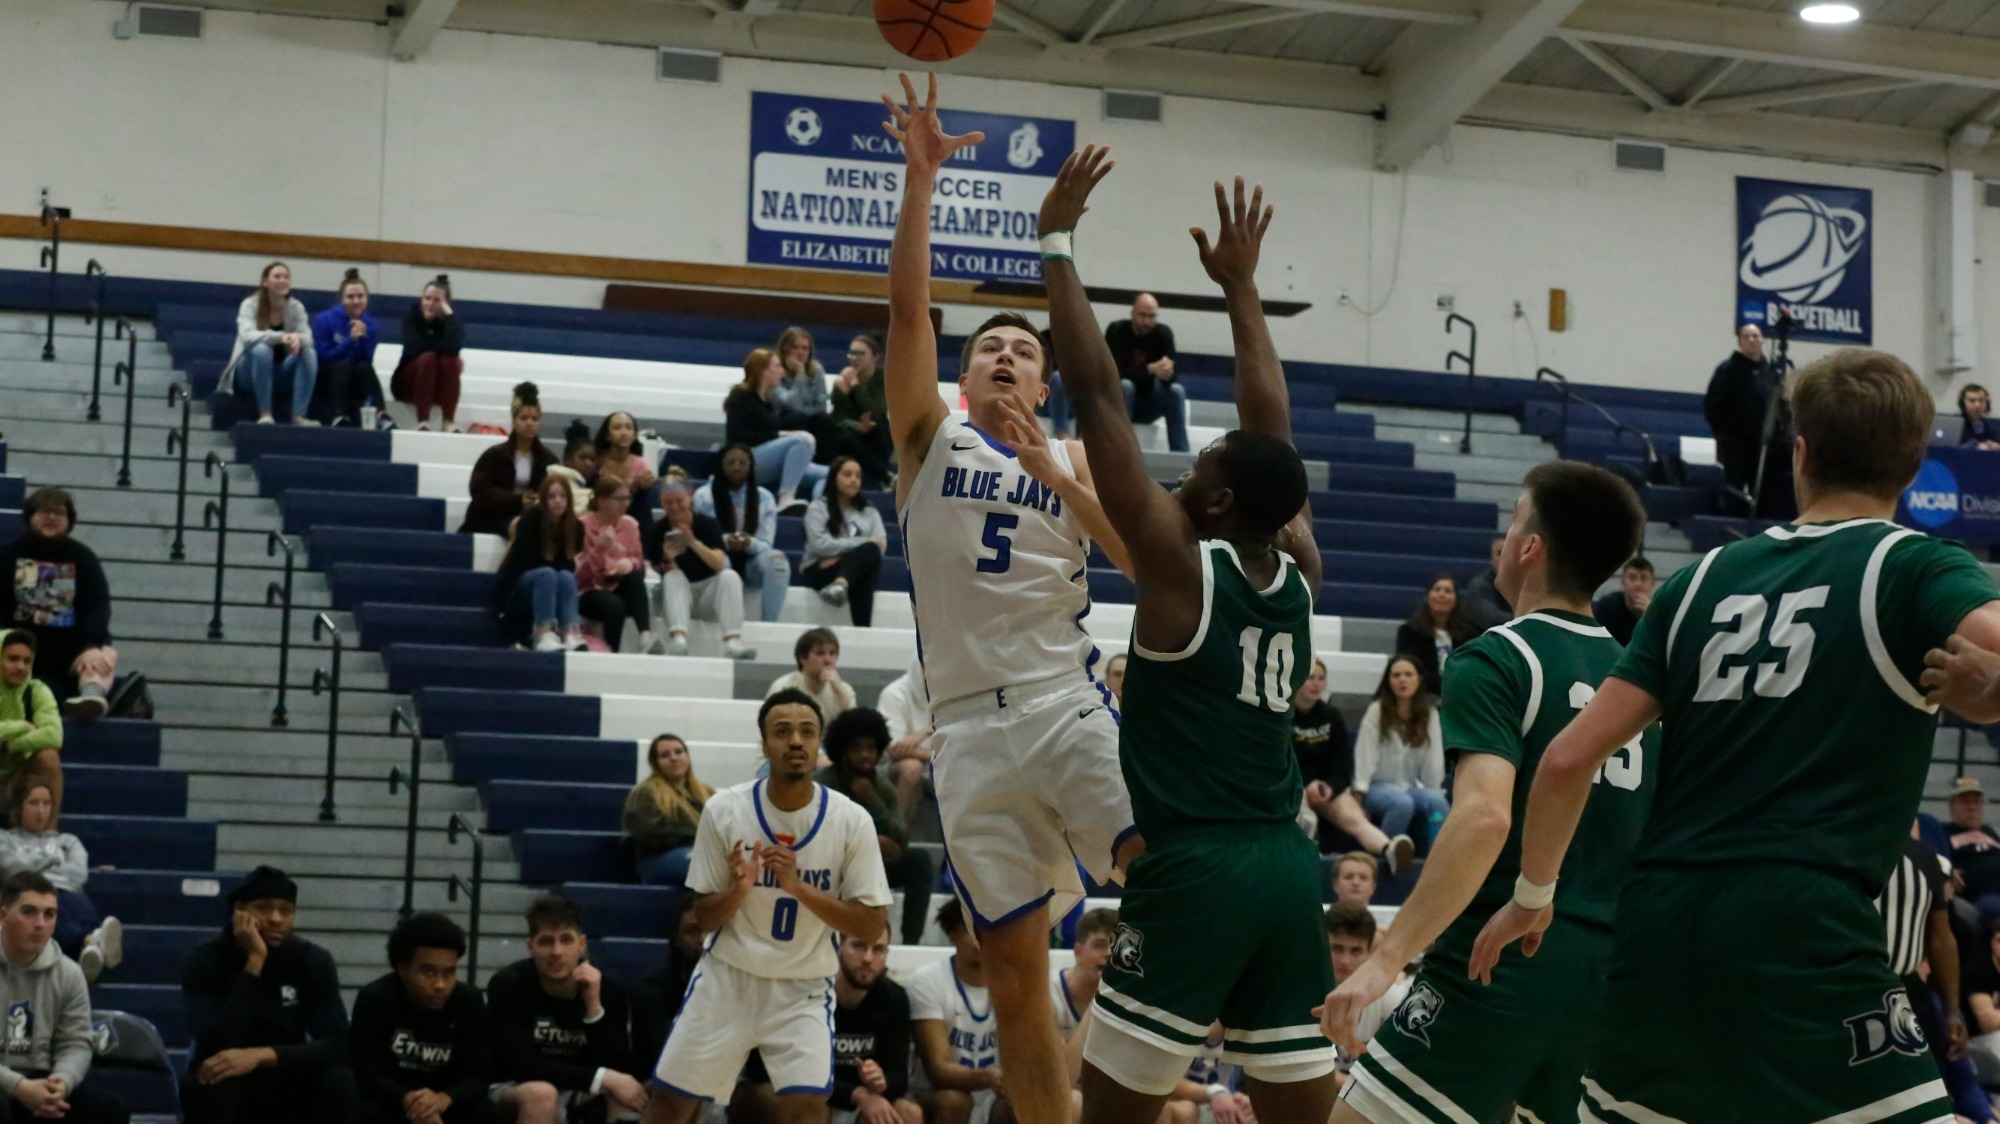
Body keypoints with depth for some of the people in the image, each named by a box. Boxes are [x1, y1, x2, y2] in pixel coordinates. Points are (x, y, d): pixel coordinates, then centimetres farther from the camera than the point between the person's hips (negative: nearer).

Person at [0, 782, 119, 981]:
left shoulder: (67, 840, 33)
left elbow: (79, 873, 12)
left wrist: (39, 869, 3)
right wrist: (51, 857, 12)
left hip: (67, 894, 2)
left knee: (79, 906, -40)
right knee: (50, 910, -43)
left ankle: (92, 947, -79)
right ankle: (90, 942, -78)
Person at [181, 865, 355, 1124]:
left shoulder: (312, 960, -10)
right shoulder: (205, 960, -16)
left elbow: (338, 1046, -20)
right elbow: (216, 1047, -30)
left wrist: (262, 1055, -35)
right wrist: (254, 963, -32)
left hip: (286, 1086, 2)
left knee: (340, 1081, -28)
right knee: (211, 1080, -36)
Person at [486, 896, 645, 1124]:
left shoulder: (609, 990, -9)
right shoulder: (508, 985, -19)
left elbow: (618, 1069, -15)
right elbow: (523, 1066, -28)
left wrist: (595, 1007, -28)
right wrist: (603, 1078, -32)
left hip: (576, 1098, 4)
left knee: (624, 1092, -25)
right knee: (540, 1094, -37)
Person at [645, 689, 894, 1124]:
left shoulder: (852, 821, -12)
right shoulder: (724, 810, -10)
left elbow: (873, 923, -11)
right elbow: (705, 918, -3)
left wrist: (798, 888, -24)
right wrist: (738, 889, -26)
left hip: (802, 988, -1)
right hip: (728, 977, 2)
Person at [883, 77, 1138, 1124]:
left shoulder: (1073, 457, 14)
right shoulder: (929, 440, 12)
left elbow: (1146, 562, 1)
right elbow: (907, 305, -1)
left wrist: (1058, 478, -9)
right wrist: (920, 177, -12)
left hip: (1070, 701, 0)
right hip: (970, 724, 0)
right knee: (1013, 965, 1)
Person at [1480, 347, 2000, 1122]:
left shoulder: (1706, 578, 16)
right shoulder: (1915, 569, 3)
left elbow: (1569, 758, 13)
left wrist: (1533, 896, 26)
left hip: (1656, 922, 6)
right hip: (1800, 932, -6)